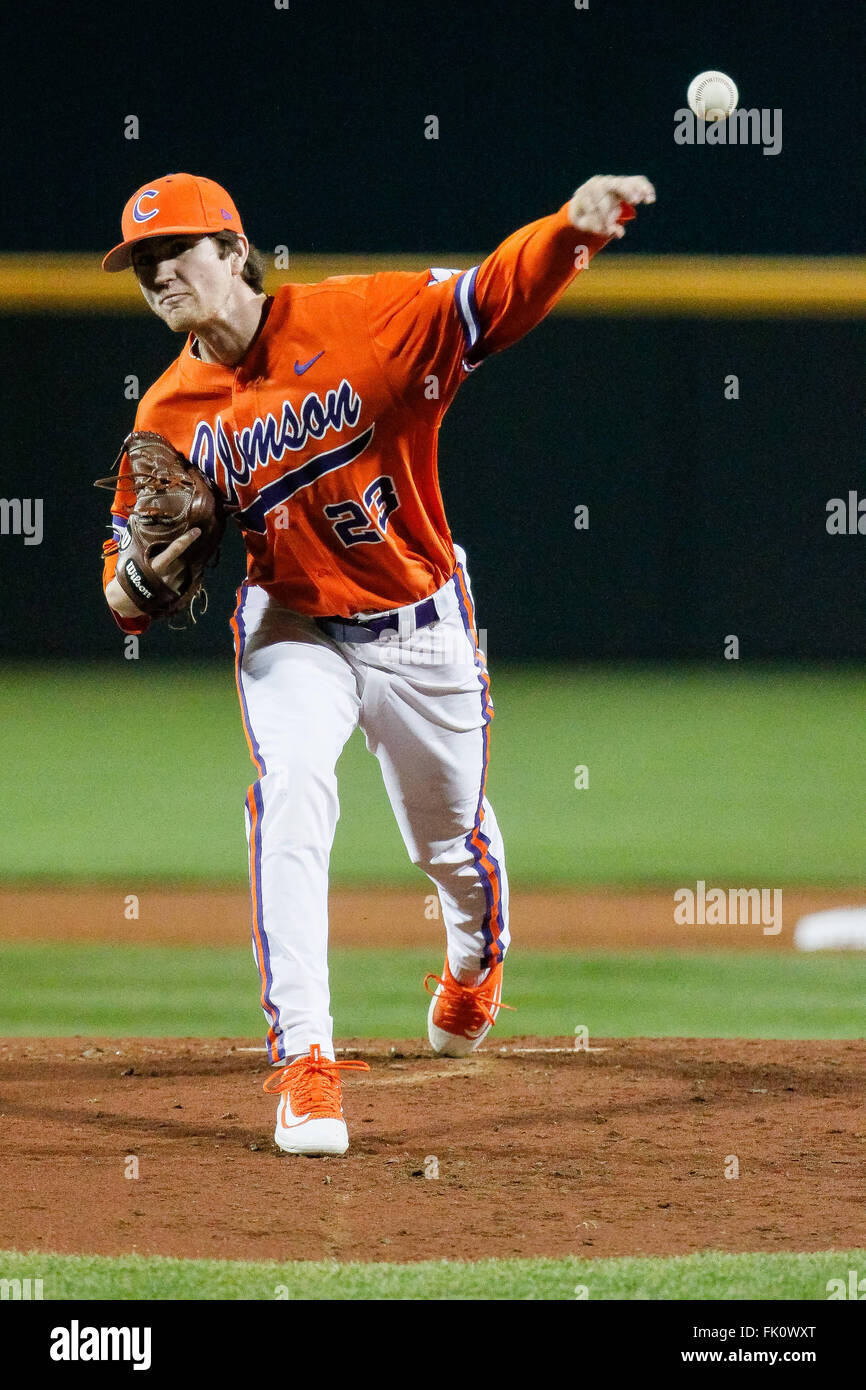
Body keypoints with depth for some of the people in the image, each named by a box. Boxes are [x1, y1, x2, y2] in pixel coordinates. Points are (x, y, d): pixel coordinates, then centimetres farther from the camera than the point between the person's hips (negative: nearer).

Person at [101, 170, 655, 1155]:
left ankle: (475, 959, 53)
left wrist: (572, 227, -48)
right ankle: (302, 1059, -23)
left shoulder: (359, 318, -18)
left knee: (451, 836, 16)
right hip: (291, 627, 1)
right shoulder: (170, 413, -8)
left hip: (420, 625, -1)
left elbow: (494, 297, -28)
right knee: (289, 804, -25)